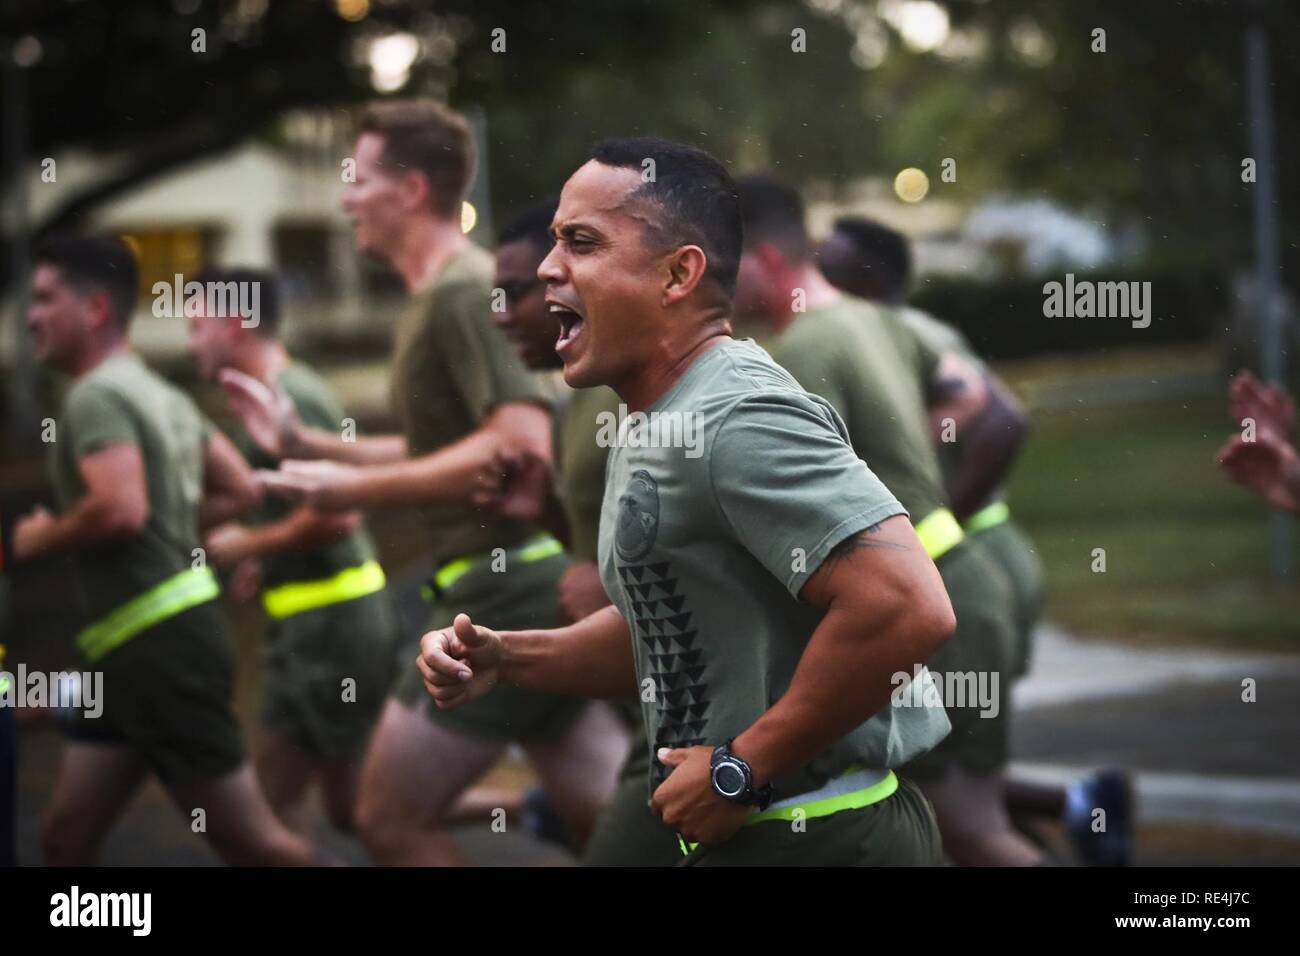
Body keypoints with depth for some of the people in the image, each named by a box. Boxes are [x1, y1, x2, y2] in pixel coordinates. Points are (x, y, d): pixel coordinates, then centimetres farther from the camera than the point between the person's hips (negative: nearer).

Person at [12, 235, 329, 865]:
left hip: (159, 647, -10)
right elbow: (240, 492, 20)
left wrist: (40, 539, -11)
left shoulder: (96, 395, -14)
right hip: (138, 652, 10)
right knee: (65, 835, 10)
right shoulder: (160, 394, 17)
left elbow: (121, 508, -28)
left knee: (249, 841, -4)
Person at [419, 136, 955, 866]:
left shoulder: (737, 418, -20)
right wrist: (506, 659, 7)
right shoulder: (656, 428, 12)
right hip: (756, 830, 9)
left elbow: (908, 606, -30)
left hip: (820, 837, -9)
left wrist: (742, 770, -22)